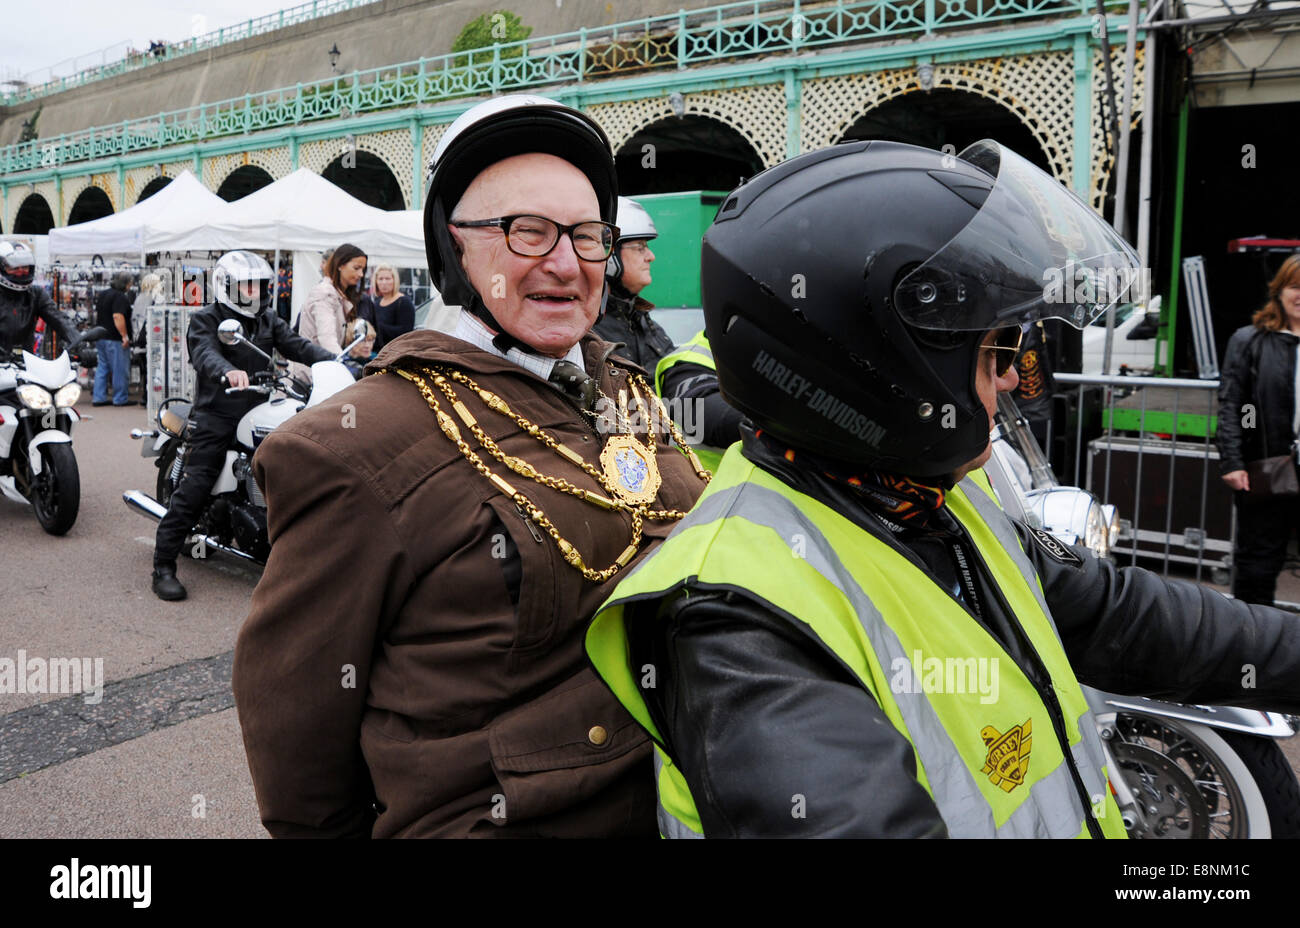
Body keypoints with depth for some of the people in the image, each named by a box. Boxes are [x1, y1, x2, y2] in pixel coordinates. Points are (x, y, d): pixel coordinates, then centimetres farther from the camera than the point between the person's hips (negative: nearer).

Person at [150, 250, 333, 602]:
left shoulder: (268, 320, 17)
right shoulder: (205, 320, -1)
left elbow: (297, 345, 4)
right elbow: (205, 353, -20)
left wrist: (332, 362, -14)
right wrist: (228, 372, -43)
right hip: (216, 417, -6)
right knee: (194, 488, -10)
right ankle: (163, 566, -5)